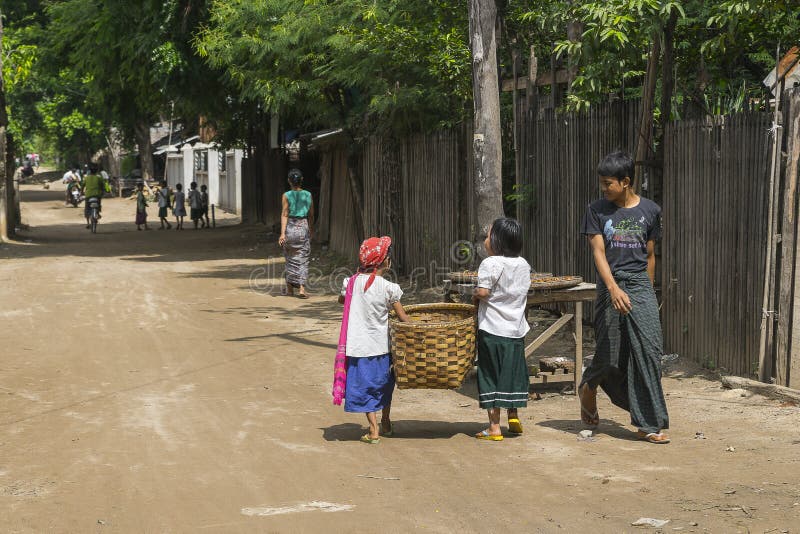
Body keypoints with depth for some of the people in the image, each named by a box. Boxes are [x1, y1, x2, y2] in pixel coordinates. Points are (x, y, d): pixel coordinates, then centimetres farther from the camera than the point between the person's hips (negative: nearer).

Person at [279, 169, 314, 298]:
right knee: (302, 259, 4)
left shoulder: (286, 196, -7)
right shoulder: (308, 195, 2)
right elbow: (311, 215, 11)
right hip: (303, 227, 1)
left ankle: (290, 288, 21)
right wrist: (311, 228, 27)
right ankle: (302, 287, -10)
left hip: (290, 228, -1)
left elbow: (284, 215, -13)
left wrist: (282, 233, -16)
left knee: (290, 258, 14)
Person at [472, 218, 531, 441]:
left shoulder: (491, 263, -15)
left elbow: (483, 291, -23)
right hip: (516, 330, 6)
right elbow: (522, 291, 10)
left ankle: (494, 427, 2)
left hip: (492, 330, -6)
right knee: (513, 373, 18)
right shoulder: (523, 264, 6)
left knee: (491, 375, 1)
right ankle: (513, 418, 27)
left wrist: (475, 294, -2)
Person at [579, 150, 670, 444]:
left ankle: (648, 425, -7)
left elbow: (650, 256, 14)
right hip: (610, 288, -1)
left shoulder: (649, 210, 6)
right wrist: (614, 289, -19)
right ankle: (588, 388, 38)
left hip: (640, 286, 1)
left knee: (648, 349, -11)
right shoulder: (597, 210, 2)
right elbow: (598, 252, -6)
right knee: (610, 353, 3)